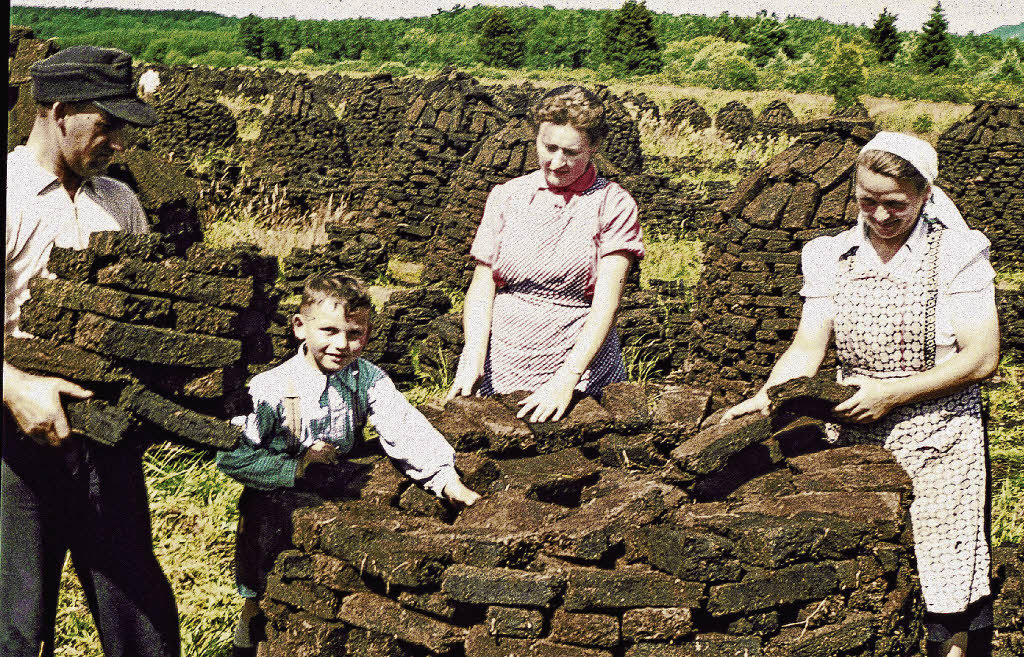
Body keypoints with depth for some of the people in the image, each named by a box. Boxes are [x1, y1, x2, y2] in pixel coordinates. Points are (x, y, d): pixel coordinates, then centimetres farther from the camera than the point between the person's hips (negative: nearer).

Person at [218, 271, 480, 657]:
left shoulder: (367, 379, -11)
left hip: (338, 495, 2)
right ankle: (252, 614, 42)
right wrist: (294, 468, -25)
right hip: (277, 505, -2)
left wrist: (447, 480, -33)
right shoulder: (271, 389, -20)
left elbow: (405, 429, -20)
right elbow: (231, 456, -19)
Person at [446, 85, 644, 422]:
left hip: (581, 368, -2)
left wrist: (566, 380, -21)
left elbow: (606, 303, -10)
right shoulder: (506, 197, 7)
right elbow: (481, 287, 5)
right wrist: (472, 361, -11)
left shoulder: (613, 205, -2)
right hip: (502, 373, 2)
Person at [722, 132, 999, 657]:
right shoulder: (831, 257, 7)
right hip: (854, 442, 3)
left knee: (946, 594, -1)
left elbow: (981, 357, -8)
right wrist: (766, 397, -18)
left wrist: (891, 393, -14)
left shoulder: (957, 254, -4)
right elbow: (807, 348, 1)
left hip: (937, 444, -3)